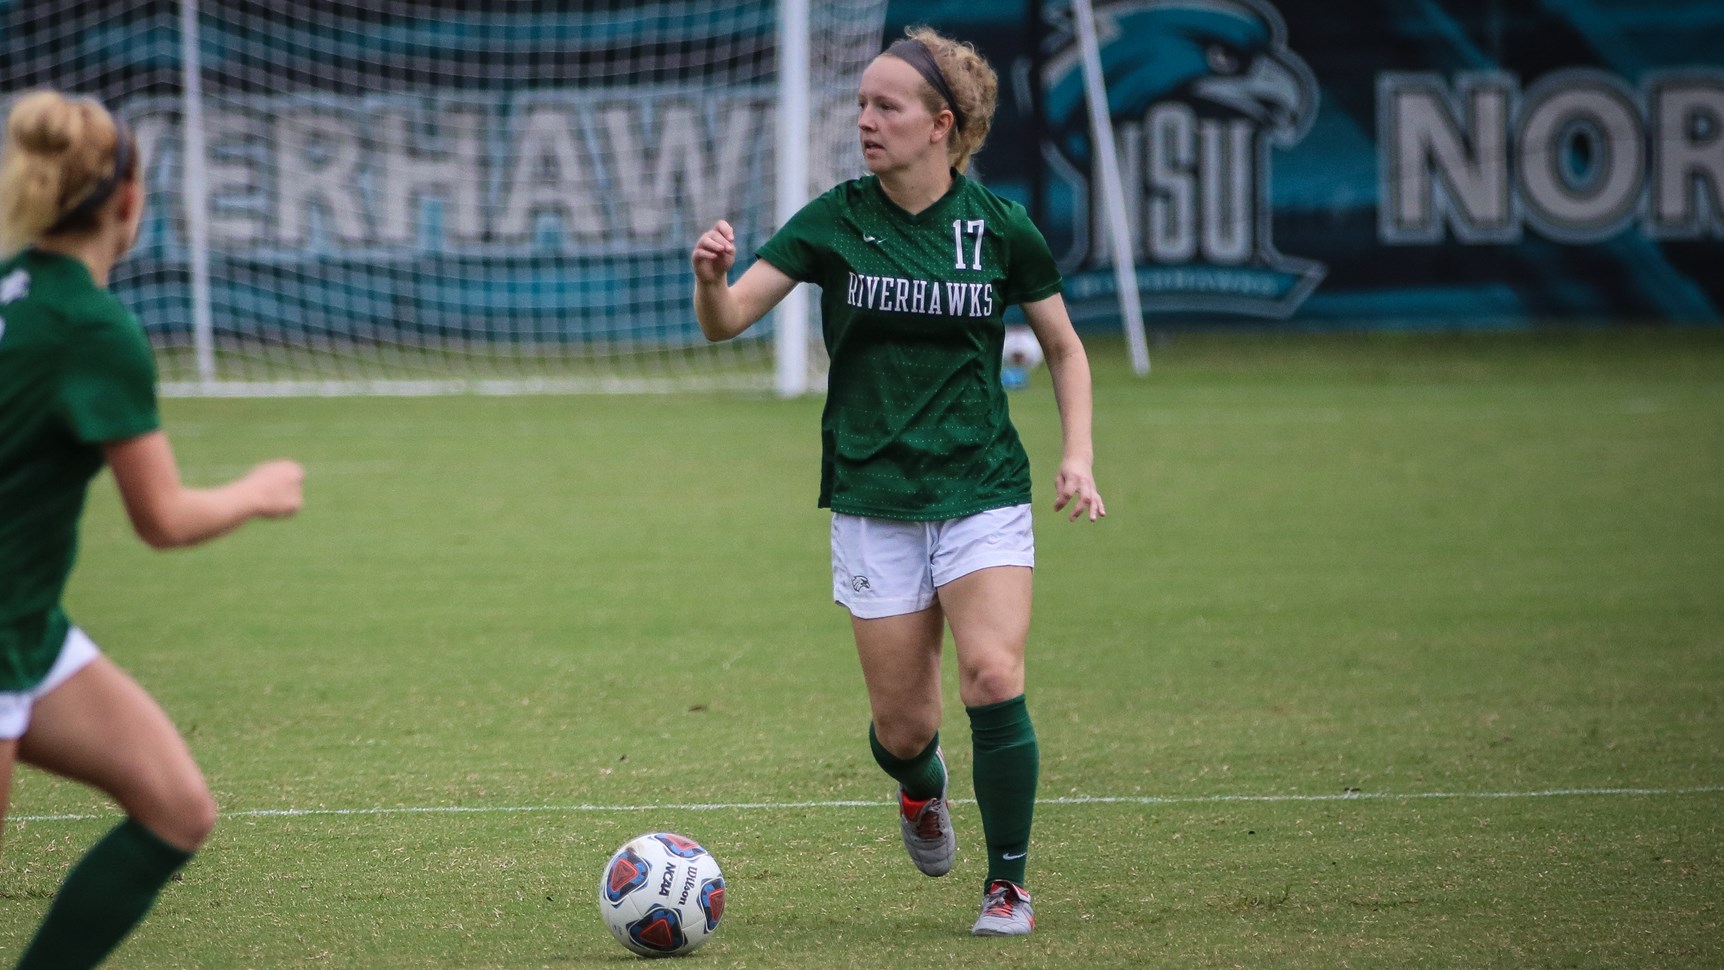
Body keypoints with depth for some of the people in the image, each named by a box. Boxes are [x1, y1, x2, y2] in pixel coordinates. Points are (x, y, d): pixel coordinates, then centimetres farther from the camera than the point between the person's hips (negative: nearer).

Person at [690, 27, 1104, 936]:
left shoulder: (999, 227, -2)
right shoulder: (835, 222, -3)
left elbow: (1064, 348, 11)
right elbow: (725, 320, -9)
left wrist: (1077, 454, -2)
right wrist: (711, 277, -31)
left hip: (984, 492, -1)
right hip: (874, 502, 1)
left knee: (993, 678, -20)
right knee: (902, 725, 1)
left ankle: (1007, 882, -2)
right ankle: (921, 788, 40)